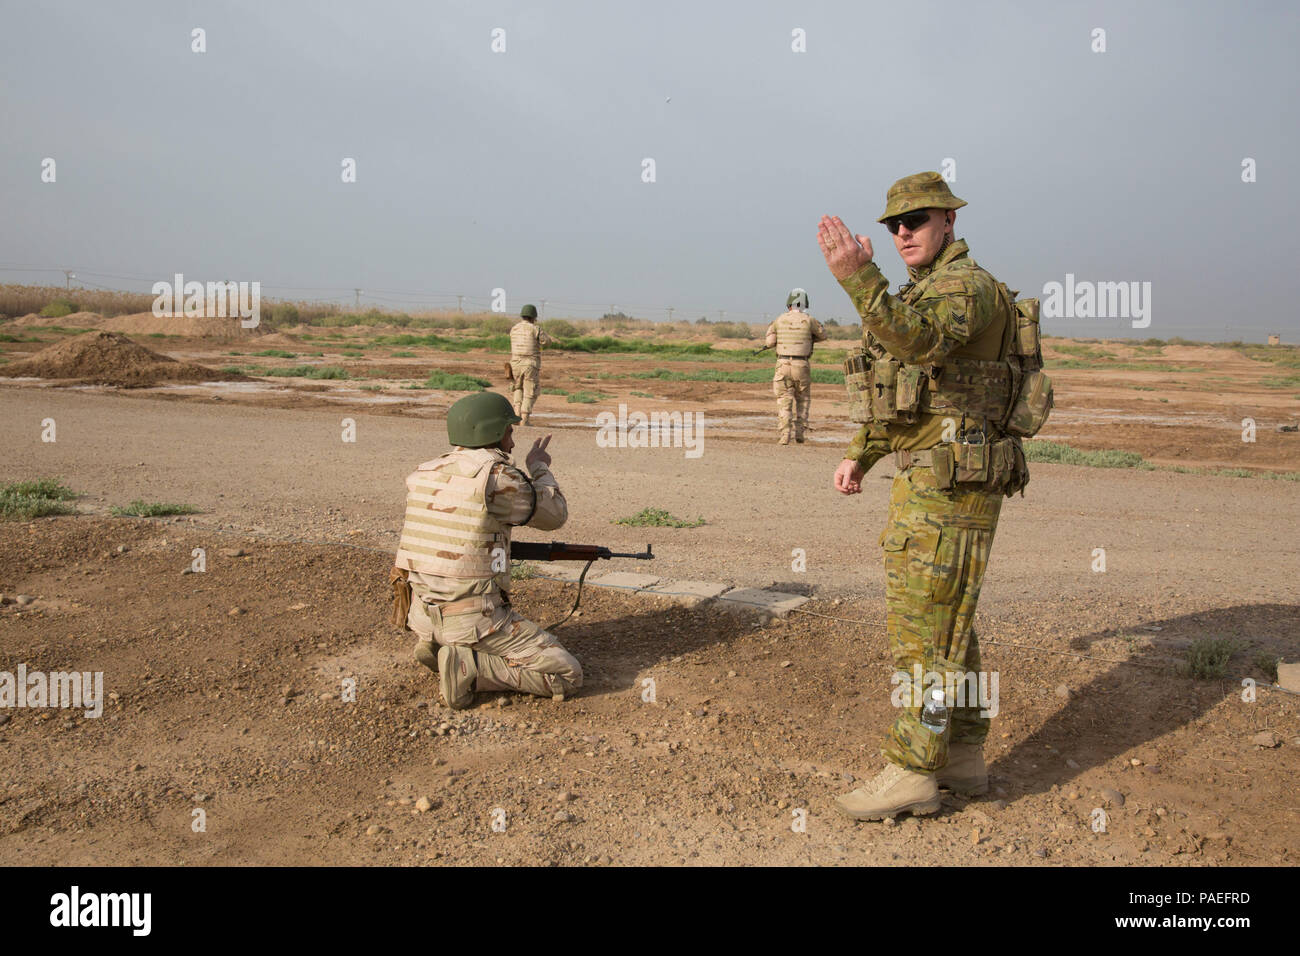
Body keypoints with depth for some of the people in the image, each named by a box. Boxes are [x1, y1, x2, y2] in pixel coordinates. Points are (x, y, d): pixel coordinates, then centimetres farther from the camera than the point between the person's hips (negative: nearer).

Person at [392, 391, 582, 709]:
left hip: (421, 616, 8)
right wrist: (539, 467, 16)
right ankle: (468, 666, -11)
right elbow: (554, 514, 0)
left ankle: (434, 645, 14)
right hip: (473, 620, -7)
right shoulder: (497, 477, -15)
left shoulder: (422, 475, 5)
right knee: (568, 677, -4)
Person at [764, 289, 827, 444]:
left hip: (783, 365, 1)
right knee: (803, 399, 17)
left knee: (784, 401, 4)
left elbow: (769, 342, 5)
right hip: (801, 366, -1)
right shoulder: (808, 320, -2)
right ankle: (799, 431, 11)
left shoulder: (780, 320, 2)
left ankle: (784, 435, -7)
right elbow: (823, 335, 14)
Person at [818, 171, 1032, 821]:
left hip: (953, 486, -10)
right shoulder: (921, 293, 20)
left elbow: (917, 339, -35)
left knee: (924, 628, -6)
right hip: (924, 481, 10)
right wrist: (859, 454, 18)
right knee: (945, 622, 15)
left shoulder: (969, 286, -12)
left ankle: (911, 773, 3)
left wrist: (858, 279, -48)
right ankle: (962, 759, 26)